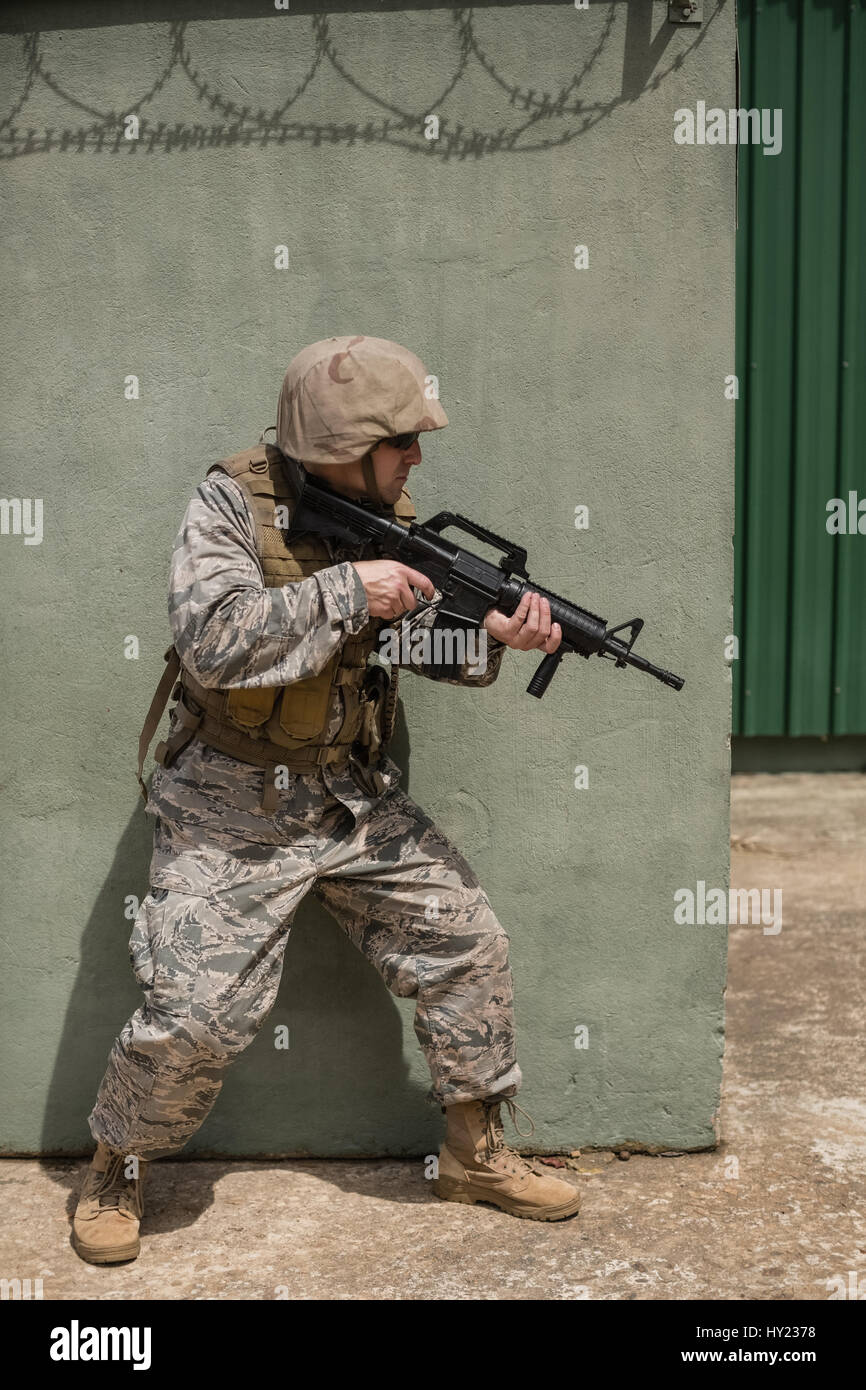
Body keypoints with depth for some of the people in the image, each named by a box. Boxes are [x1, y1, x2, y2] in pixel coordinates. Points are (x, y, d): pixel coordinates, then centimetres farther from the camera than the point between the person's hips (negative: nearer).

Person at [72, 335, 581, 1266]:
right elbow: (209, 641, -27)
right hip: (232, 809, -6)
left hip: (356, 796, 6)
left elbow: (425, 638, 3)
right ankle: (116, 1170, 22)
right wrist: (345, 590, -26)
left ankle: (475, 1153, 24)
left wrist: (494, 636, -18)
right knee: (197, 1014, -8)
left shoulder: (388, 515, 4)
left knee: (468, 944, 4)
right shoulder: (233, 504, -14)